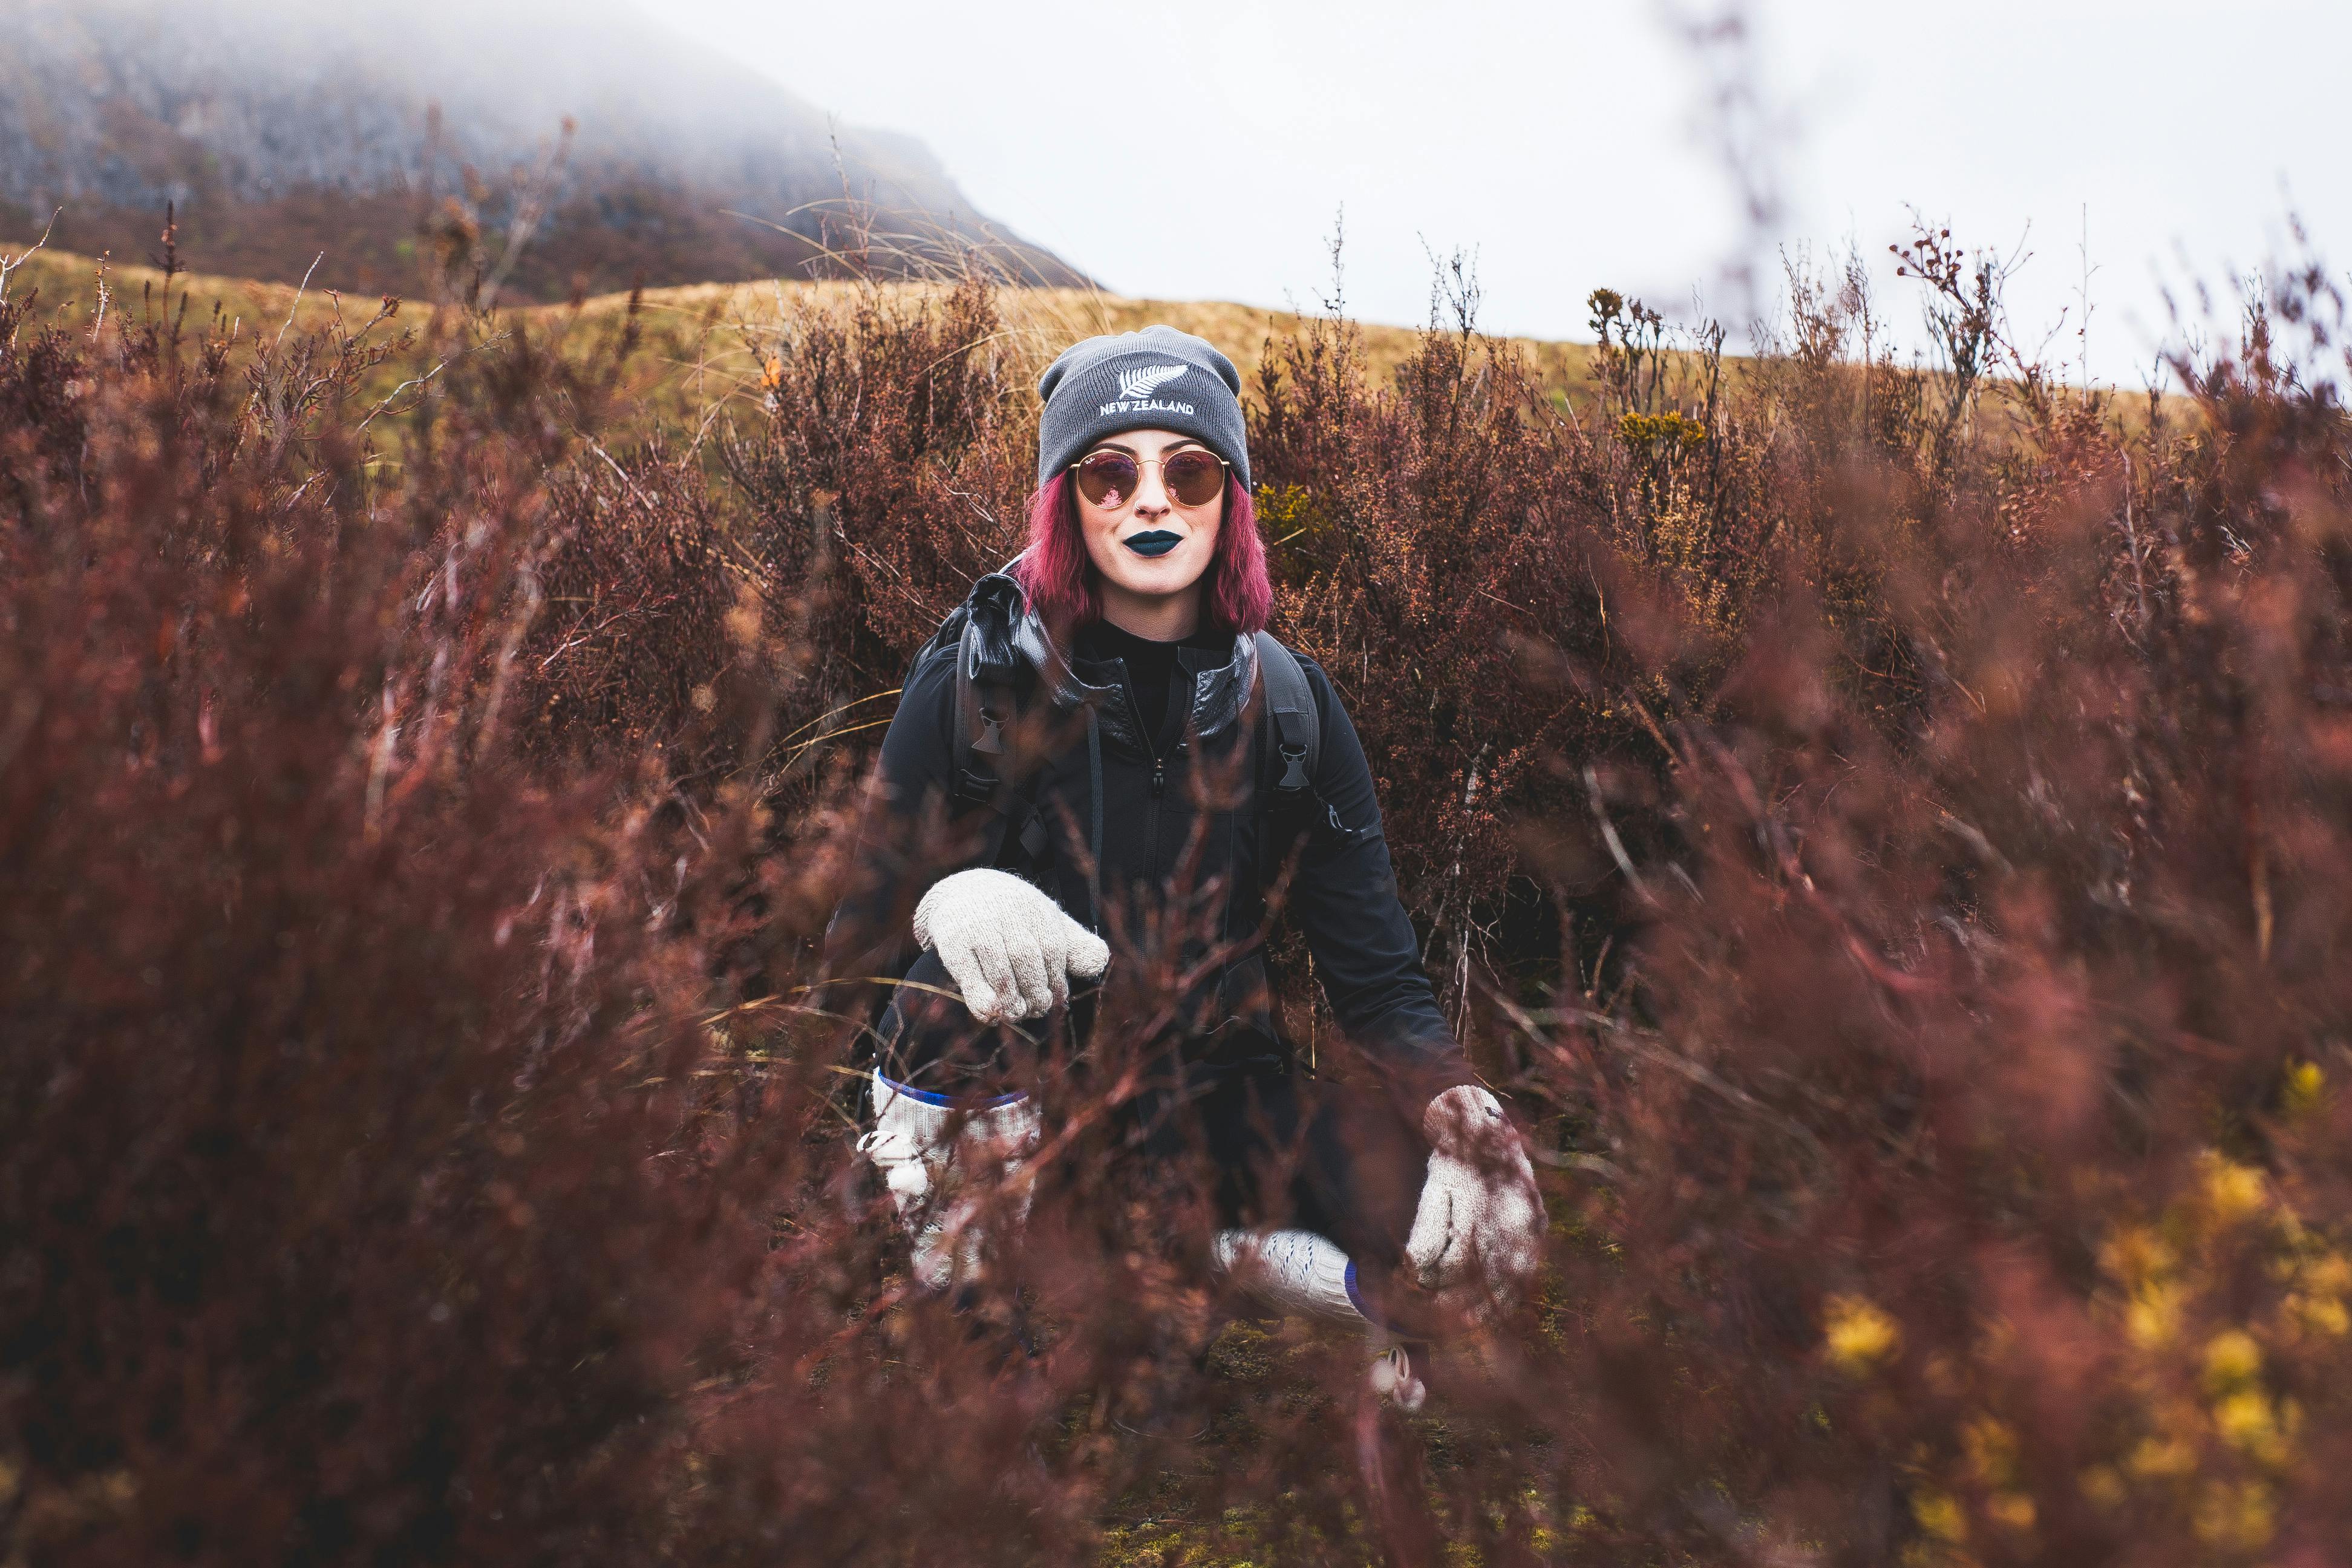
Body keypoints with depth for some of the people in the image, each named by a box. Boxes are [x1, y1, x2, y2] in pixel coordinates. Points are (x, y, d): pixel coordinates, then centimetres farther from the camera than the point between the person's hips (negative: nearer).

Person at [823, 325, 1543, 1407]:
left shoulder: (1287, 700, -3)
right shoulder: (981, 675, -10)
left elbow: (1378, 974, -4)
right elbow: (846, 934, -10)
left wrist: (1453, 1096, -27)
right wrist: (939, 903, -36)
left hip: (1206, 1096, 2)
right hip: (1008, 1103, -2)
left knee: (1486, 1228, -21)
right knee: (963, 971, -35)